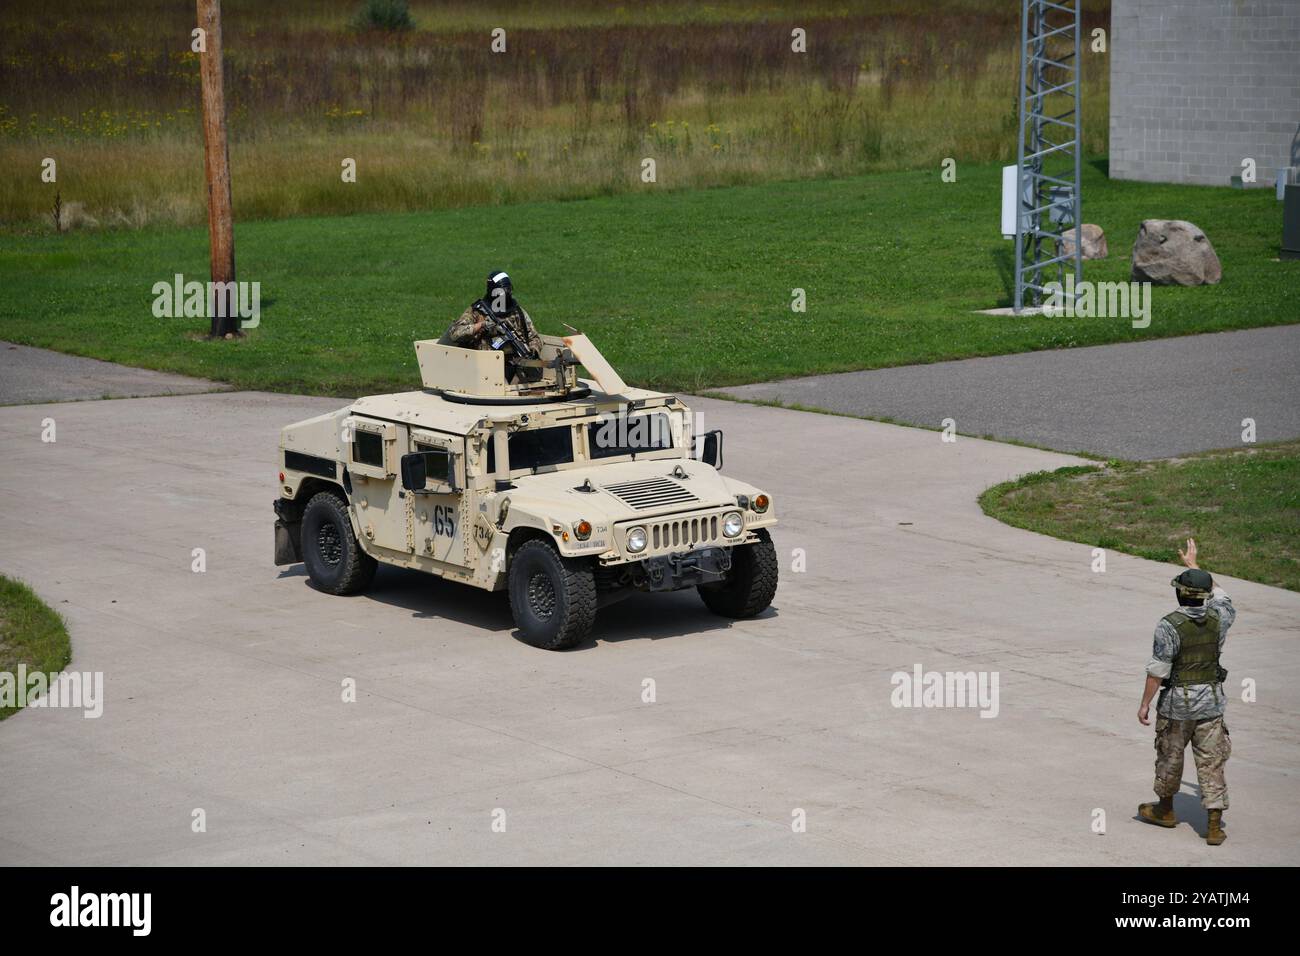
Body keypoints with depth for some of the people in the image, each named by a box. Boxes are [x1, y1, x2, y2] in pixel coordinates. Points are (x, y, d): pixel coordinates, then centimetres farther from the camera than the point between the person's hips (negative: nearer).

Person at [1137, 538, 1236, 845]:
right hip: (1211, 702, 3)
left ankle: (1165, 810, 35)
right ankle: (1215, 825, -2)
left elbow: (1158, 670, -17)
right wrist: (1194, 565, 31)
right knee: (1211, 763, 4)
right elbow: (1219, 597, 22)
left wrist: (1145, 704, -9)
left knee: (1170, 757, 16)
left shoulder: (1170, 625, -16)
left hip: (1177, 704, -3)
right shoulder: (1216, 620, -2)